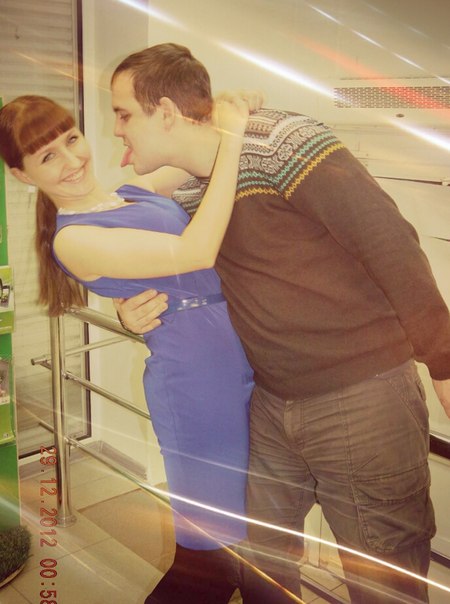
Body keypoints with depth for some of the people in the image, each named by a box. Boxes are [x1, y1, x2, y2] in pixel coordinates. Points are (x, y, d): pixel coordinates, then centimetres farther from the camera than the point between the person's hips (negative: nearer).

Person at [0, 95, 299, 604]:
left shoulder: (138, 192, 11)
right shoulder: (74, 239, -12)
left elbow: (199, 149, 21)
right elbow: (194, 253, -22)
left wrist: (228, 112, -1)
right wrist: (230, 140, -19)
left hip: (252, 368, 8)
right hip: (196, 387, -8)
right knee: (209, 558, 5)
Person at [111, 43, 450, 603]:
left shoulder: (278, 140, -17)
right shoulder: (187, 192, 8)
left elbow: (389, 239, -20)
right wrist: (136, 310, -2)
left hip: (361, 400, -7)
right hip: (270, 404, 8)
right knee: (259, 556, 21)